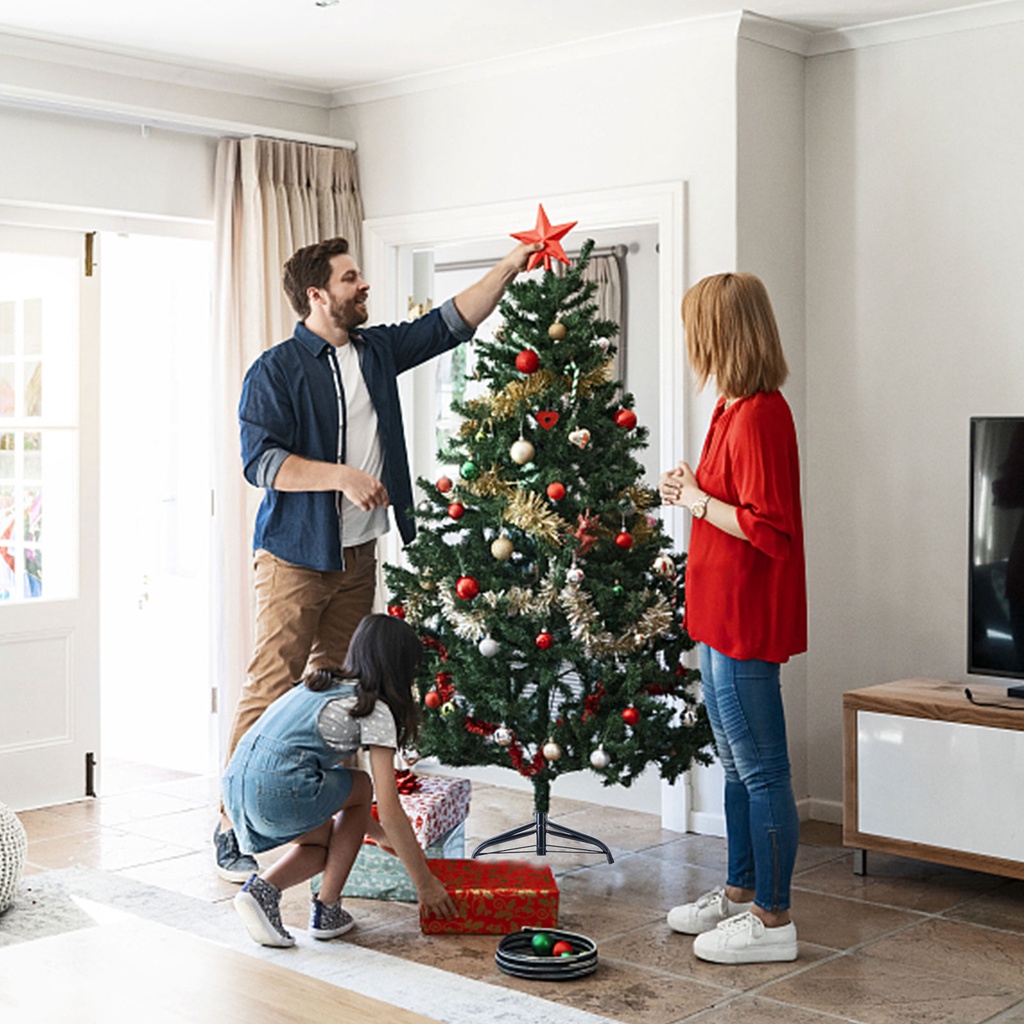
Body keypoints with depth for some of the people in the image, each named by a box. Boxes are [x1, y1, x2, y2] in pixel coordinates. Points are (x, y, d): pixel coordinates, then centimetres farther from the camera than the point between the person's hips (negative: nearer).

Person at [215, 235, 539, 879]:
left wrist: (512, 265, 9)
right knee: (272, 688, -8)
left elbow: (453, 322, 15)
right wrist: (343, 476, -23)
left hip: (357, 555, 7)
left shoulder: (378, 350, 12)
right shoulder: (276, 370, -8)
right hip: (296, 556, -6)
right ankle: (233, 827, -2)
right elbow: (260, 461, -15)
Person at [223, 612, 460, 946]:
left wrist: (379, 834, 44)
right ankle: (327, 911, 17)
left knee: (326, 841, 28)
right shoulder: (376, 711, 3)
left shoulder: (322, 687, 27)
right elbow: (390, 812, 0)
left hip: (235, 782, 8)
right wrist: (425, 883, 9)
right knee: (361, 786, 20)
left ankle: (263, 888, 4)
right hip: (279, 791, -8)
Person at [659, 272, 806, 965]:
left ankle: (773, 921, 10)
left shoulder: (758, 416, -19)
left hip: (746, 622, -11)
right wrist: (694, 488, 5)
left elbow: (768, 529, -24)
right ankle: (741, 895, 32)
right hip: (724, 617, 11)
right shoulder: (737, 409, 12)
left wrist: (697, 499, -15)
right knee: (739, 765, 19)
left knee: (761, 770, -1)